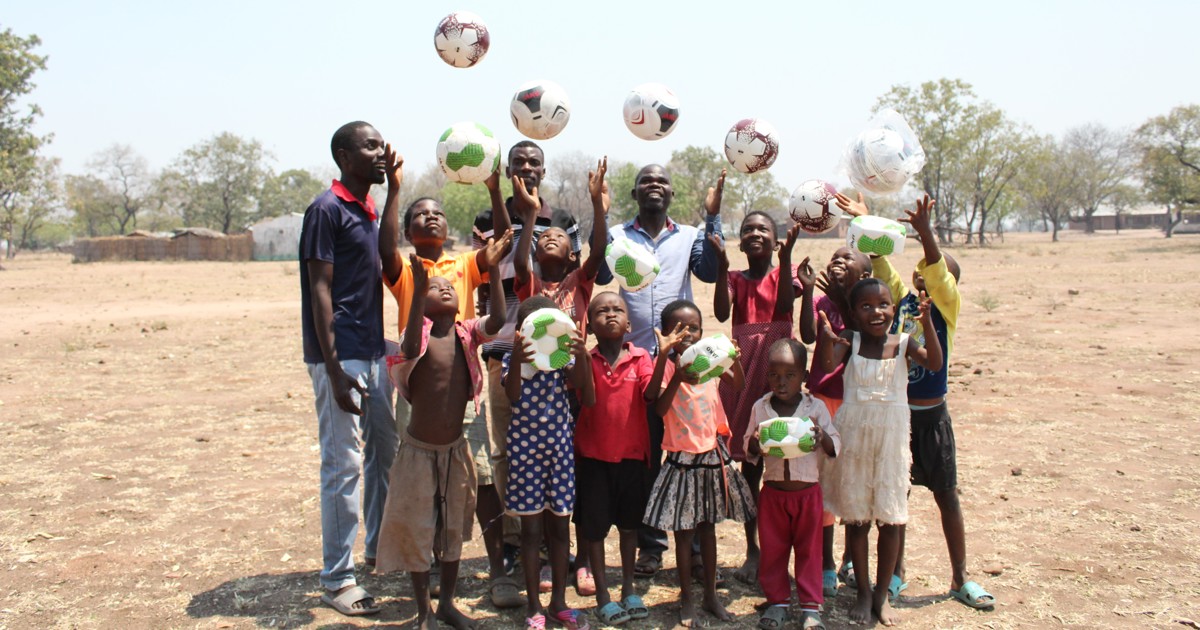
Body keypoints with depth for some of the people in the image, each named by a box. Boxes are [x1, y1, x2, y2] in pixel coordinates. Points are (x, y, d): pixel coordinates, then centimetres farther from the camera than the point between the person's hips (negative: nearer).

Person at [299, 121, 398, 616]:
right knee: (345, 465, -3)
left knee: (386, 453, 17)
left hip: (373, 352, 9)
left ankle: (380, 548, 34)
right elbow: (319, 291, -15)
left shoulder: (368, 210, 14)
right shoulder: (327, 209, -11)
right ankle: (336, 580, 9)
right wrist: (335, 371, -20)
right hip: (341, 356, -9)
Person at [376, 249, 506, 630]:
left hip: (456, 450, 4)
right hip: (419, 451, -4)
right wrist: (418, 292, -43)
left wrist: (493, 271, -28)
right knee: (417, 531, 6)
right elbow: (410, 349, -37)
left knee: (454, 529, 16)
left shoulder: (468, 334, -3)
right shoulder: (419, 336, -13)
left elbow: (497, 320, -22)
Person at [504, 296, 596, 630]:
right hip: (525, 447, -2)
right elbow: (513, 395, -22)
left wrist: (583, 357, -22)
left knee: (560, 526, 10)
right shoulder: (514, 359, -3)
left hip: (559, 445, 2)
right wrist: (517, 361, -38)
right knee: (531, 528, 4)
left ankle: (559, 601, 24)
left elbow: (588, 398, -10)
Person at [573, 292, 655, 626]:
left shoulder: (641, 357, -3)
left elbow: (651, 393, -19)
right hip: (594, 454, -1)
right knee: (593, 525, 6)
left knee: (629, 523, 15)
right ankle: (603, 594, 21)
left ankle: (629, 589, 30)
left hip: (632, 453, 1)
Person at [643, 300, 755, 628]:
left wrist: (734, 355, -11)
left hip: (712, 453, 4)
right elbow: (659, 408, -21)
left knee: (707, 527, 16)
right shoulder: (666, 364, -11)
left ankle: (711, 595, 29)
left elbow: (739, 383, 2)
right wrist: (678, 378, -33)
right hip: (683, 457, -4)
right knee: (684, 531, 6)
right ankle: (687, 600, 21)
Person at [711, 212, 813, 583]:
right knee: (749, 460, 6)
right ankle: (752, 548, 16)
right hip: (743, 371, 2)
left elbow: (783, 305, -14)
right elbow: (721, 312, -8)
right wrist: (721, 265, -14)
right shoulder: (735, 278, 12)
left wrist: (786, 257, -20)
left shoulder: (785, 272, 7)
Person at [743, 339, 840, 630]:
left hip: (808, 492, -1)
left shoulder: (816, 407, -4)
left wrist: (822, 436, -25)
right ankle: (777, 601, 26)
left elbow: (835, 447, -3)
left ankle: (811, 606, 21)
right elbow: (749, 450, 4)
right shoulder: (760, 408, -1)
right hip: (772, 492, 1)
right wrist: (754, 442, -19)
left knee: (809, 549, 9)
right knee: (772, 550, 10)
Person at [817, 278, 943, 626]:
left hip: (891, 438, 1)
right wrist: (825, 338, -43)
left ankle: (882, 594, 24)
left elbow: (934, 363, -20)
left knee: (890, 519, 6)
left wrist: (927, 325, -34)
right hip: (853, 437, 0)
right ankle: (863, 593, 25)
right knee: (856, 518, 9)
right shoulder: (849, 340, -5)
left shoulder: (903, 343, -3)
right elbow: (827, 364, -22)